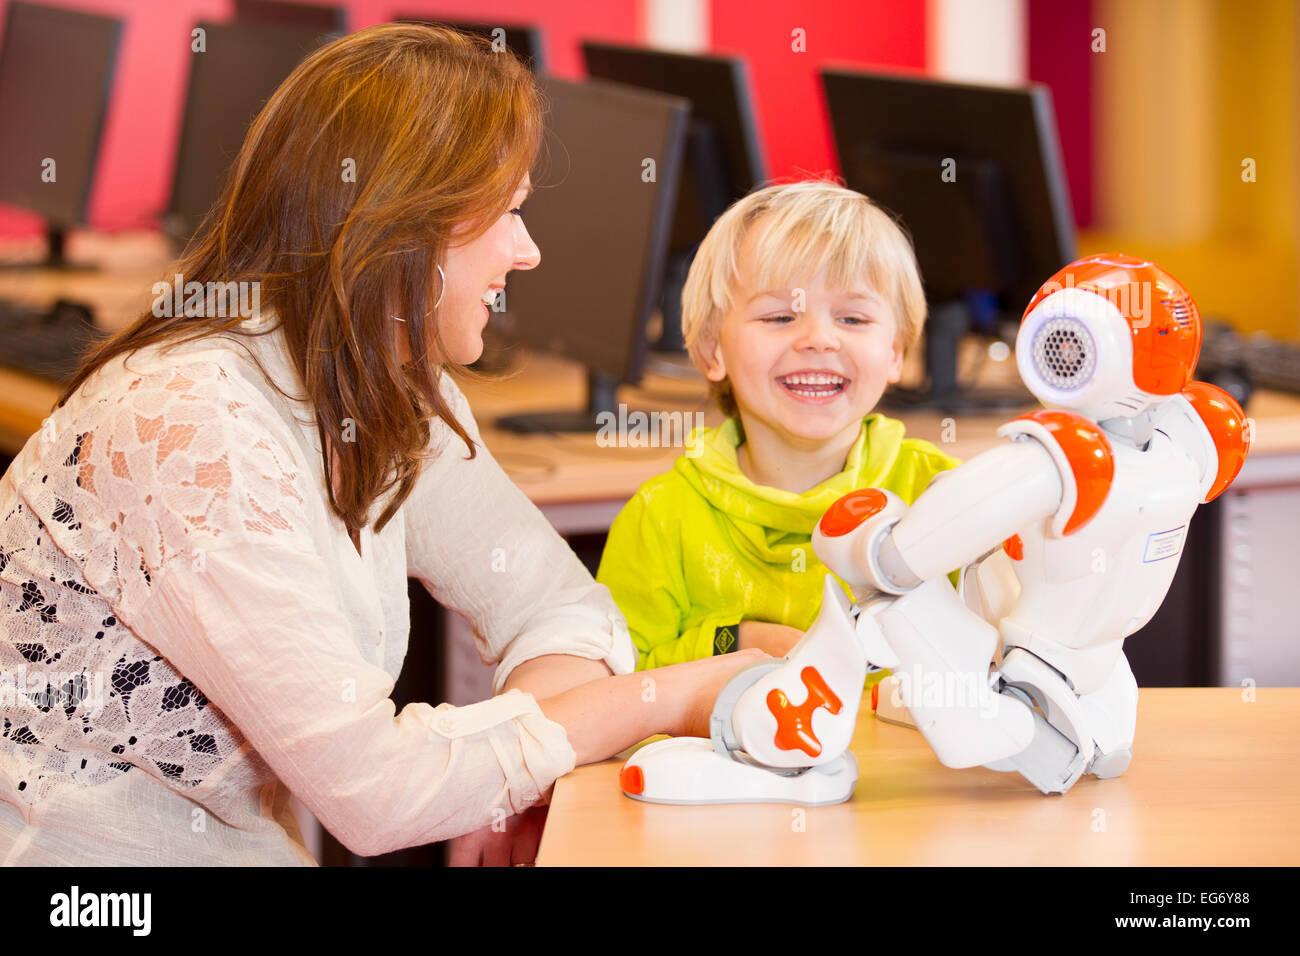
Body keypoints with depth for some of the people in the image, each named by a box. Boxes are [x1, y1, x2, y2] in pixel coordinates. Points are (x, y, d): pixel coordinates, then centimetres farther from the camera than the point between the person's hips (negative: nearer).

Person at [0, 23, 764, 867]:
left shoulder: (402, 398, 3)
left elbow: (561, 609, 6)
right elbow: (374, 790, -26)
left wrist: (507, 792, -14)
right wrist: (665, 701, -19)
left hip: (252, 846, 7)